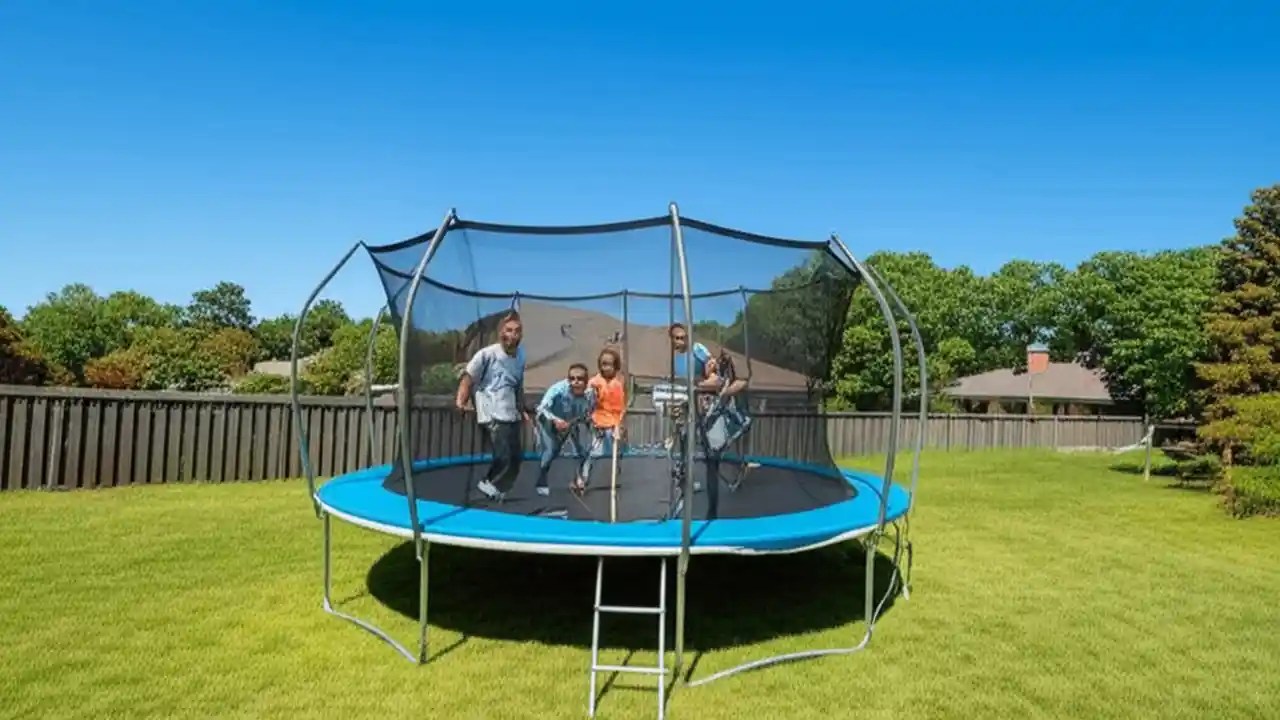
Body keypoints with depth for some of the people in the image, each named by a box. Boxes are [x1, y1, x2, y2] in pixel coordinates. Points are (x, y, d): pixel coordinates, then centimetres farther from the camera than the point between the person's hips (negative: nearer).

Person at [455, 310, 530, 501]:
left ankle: (497, 492, 24)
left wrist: (522, 410, 24)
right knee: (503, 457, -16)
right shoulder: (487, 354, -11)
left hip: (511, 416, 7)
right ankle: (489, 486, 9)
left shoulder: (520, 356, 8)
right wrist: (461, 401, -23)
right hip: (493, 416, -7)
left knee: (516, 457, 9)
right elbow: (468, 378, -10)